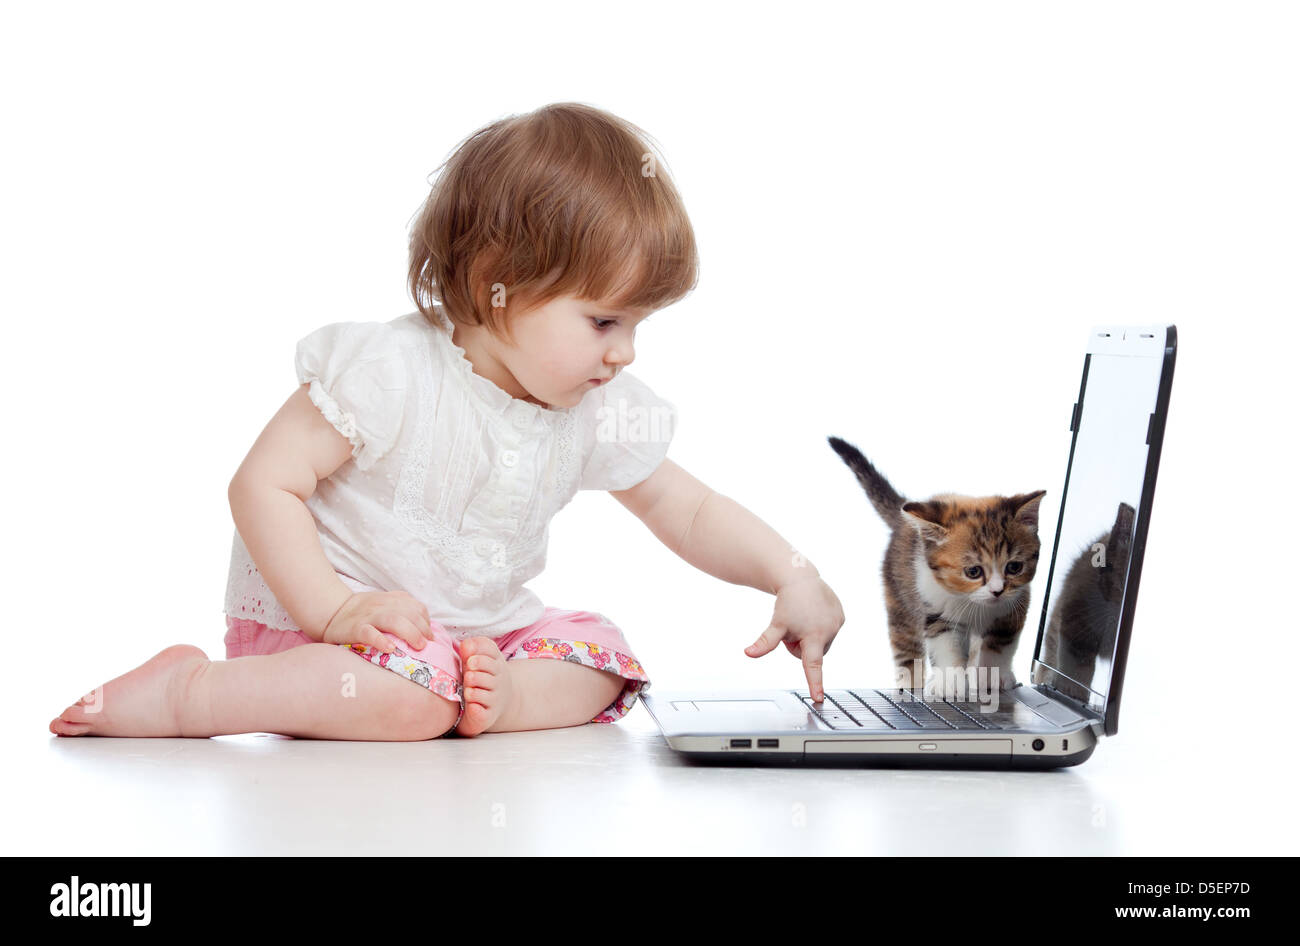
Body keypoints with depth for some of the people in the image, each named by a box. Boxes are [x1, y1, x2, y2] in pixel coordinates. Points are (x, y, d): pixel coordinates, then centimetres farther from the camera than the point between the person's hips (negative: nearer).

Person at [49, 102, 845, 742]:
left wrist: (792, 576, -10)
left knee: (601, 659, -6)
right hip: (316, 614, -6)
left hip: (479, 627, 7)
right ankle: (186, 692, -23)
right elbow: (264, 486, -20)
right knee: (414, 687, -34)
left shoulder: (597, 416, -1)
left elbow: (693, 514, 6)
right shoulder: (392, 373, -21)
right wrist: (334, 610, -29)